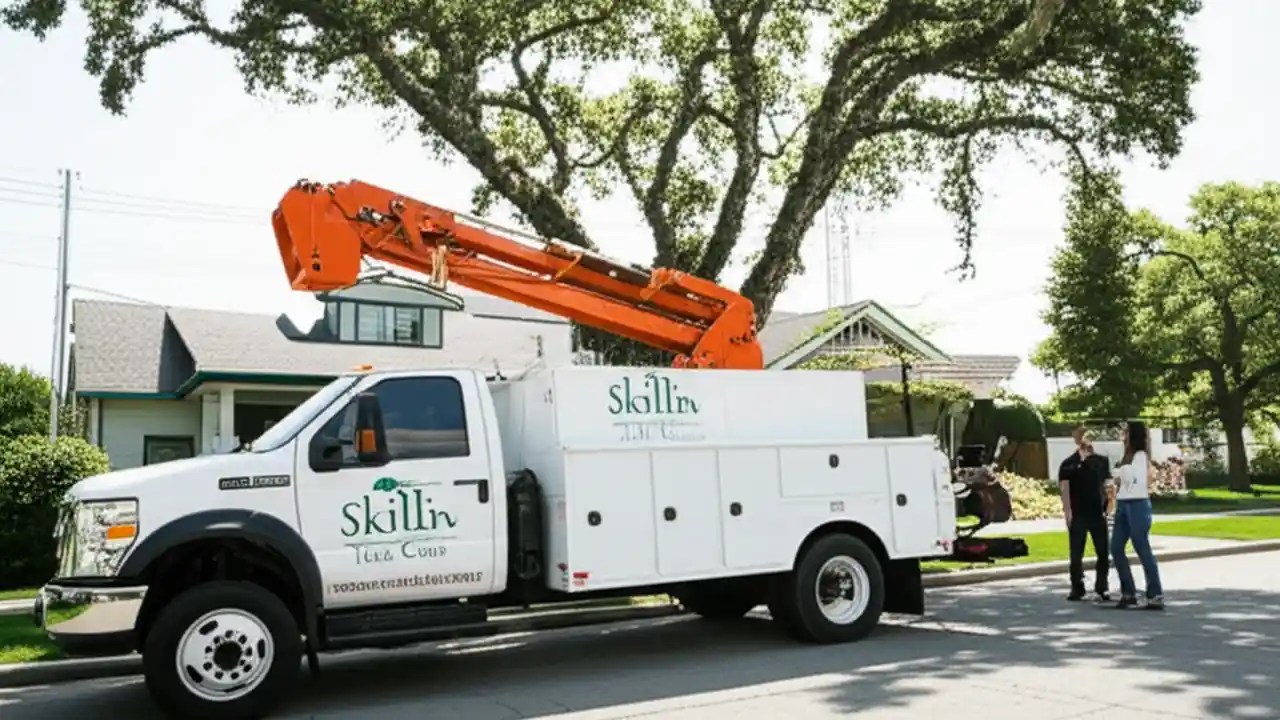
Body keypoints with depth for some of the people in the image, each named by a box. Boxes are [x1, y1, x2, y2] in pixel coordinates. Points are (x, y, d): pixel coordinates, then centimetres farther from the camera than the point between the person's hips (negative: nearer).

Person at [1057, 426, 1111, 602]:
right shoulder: (1068, 464, -1)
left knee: (1104, 552, 3)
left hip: (1098, 513, 2)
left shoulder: (1101, 461, 7)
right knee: (1076, 554, 4)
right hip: (1077, 514, -2)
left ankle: (1102, 588, 13)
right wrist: (1067, 511, -17)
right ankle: (1077, 589, 13)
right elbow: (1065, 488, -7)